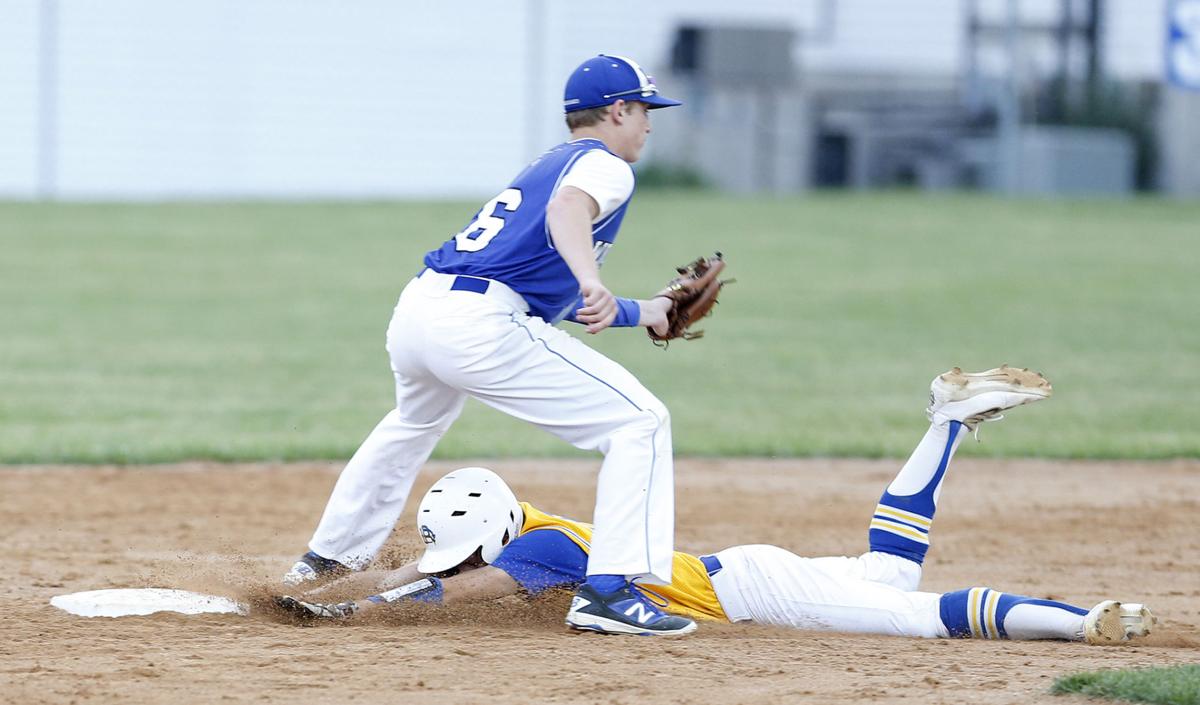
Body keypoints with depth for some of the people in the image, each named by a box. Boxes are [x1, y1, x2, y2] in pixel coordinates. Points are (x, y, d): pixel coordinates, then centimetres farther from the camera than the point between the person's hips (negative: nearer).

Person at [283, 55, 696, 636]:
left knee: (415, 423, 40)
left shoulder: (544, 166, 30)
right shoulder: (605, 167, 4)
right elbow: (568, 208, -21)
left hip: (413, 312, 9)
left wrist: (641, 313, 40)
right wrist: (591, 282, -38)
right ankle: (612, 586, -18)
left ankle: (326, 558, 51)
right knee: (639, 422, -5)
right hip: (480, 326, -9)